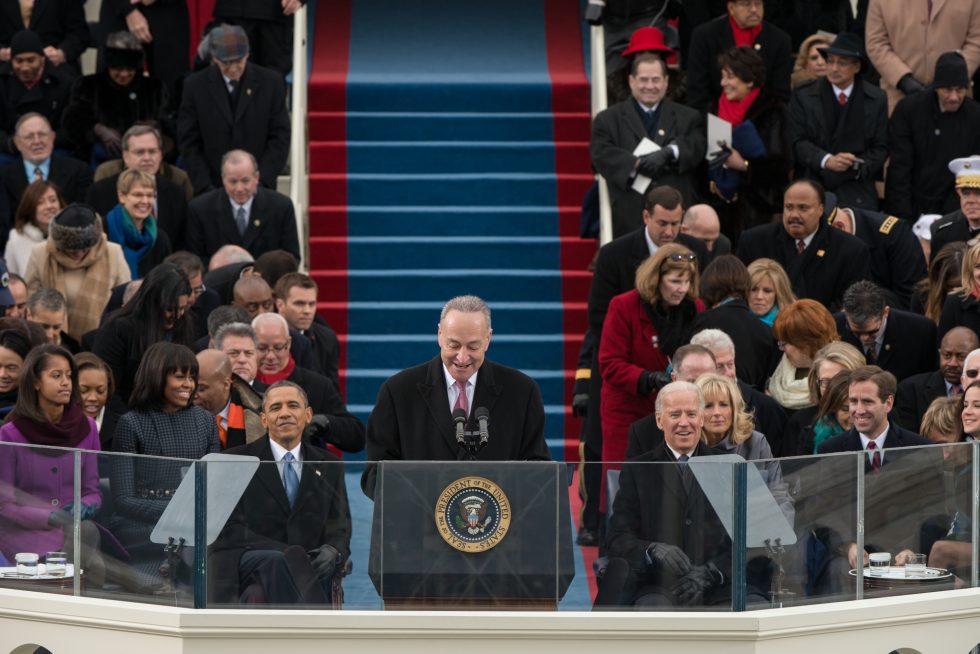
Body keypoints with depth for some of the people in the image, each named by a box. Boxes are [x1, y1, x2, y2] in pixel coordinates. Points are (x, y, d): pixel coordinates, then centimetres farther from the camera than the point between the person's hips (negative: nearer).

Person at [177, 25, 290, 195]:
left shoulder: (271, 83, 1)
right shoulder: (195, 85, 0)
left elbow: (280, 138, 1)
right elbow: (188, 143, 1)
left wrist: (260, 180, -10)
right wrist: (206, 188, -8)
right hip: (211, 188, 0)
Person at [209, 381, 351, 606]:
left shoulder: (328, 466, 20)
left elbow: (340, 527, 15)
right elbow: (232, 530, -1)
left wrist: (333, 551, -12)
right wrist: (290, 553, -16)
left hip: (307, 564, 3)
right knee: (282, 561, -39)